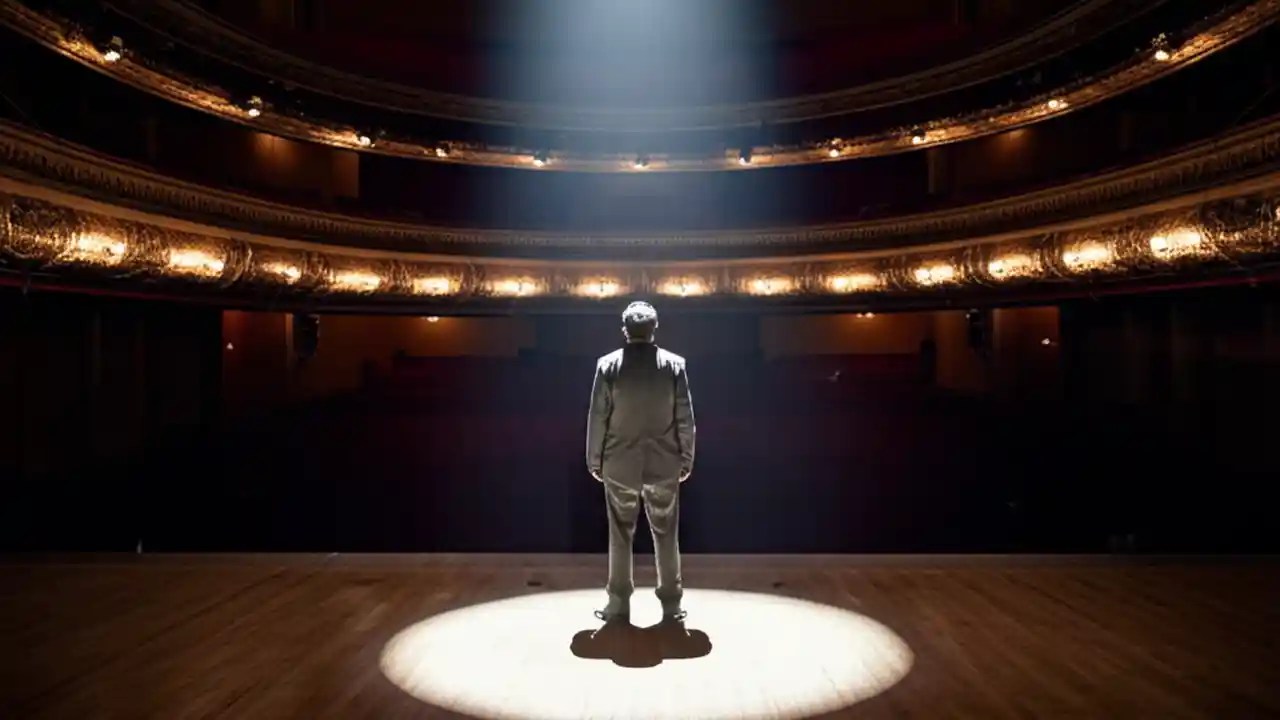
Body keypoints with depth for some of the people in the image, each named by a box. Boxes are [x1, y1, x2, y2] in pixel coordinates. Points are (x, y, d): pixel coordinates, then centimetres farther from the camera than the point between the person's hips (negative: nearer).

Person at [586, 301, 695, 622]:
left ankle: (619, 604, 16)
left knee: (620, 536, 10)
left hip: (619, 464, 0)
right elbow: (685, 418, -3)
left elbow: (598, 417, -4)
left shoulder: (607, 365, -6)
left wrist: (594, 460, 5)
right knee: (666, 535, 11)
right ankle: (671, 605, 17)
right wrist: (686, 459, 7)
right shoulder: (675, 364, -4)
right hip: (664, 464, 1)